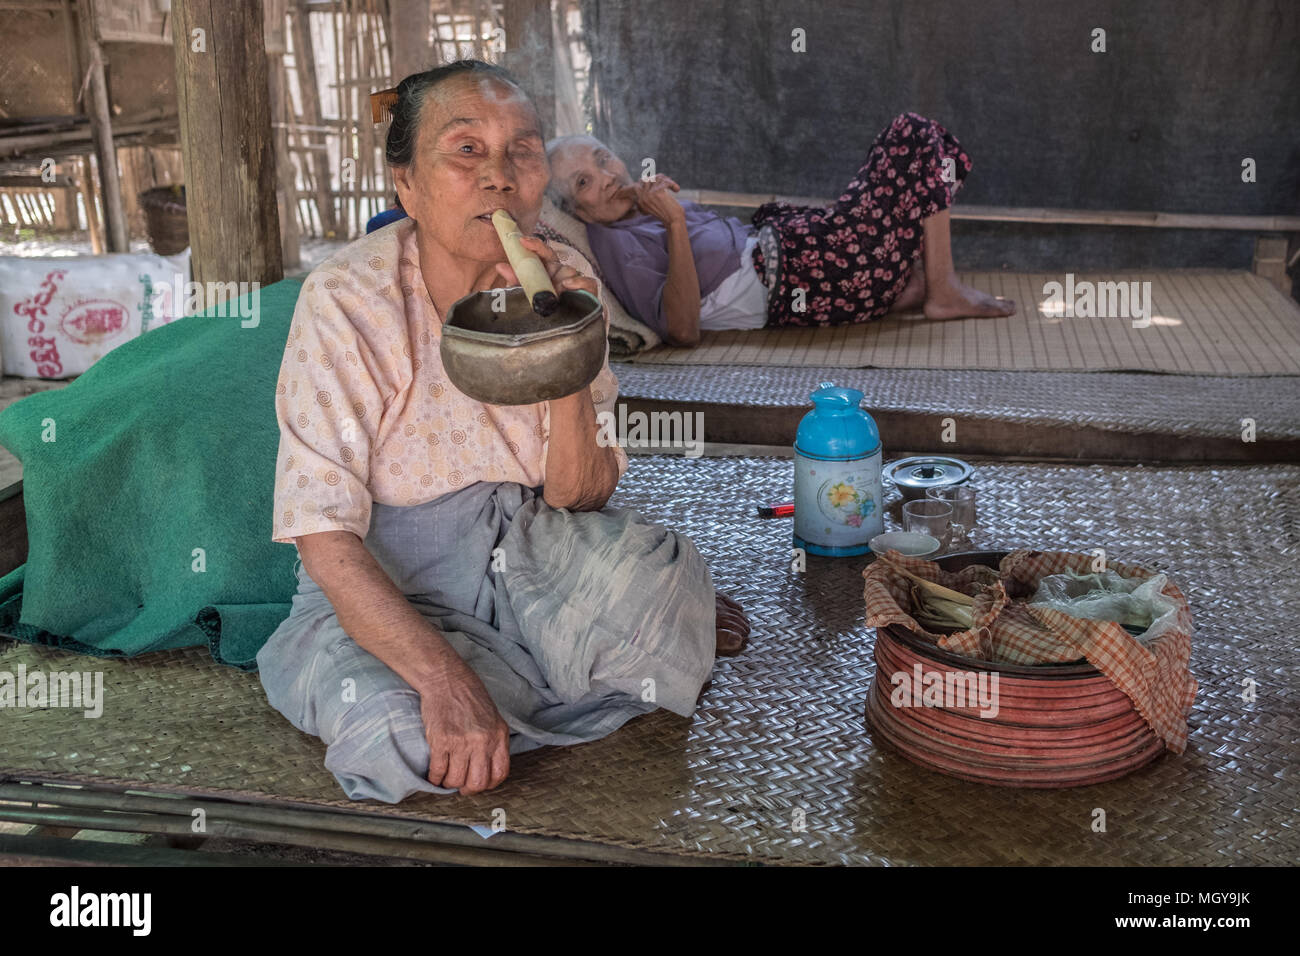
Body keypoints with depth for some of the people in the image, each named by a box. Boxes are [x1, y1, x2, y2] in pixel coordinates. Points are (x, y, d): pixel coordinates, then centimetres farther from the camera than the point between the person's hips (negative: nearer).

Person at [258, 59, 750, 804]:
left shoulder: (564, 282, -8)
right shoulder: (347, 303, -20)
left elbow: (578, 498, -7)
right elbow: (324, 538, -21)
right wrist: (445, 678, -34)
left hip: (527, 546, 2)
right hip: (383, 580, -1)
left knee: (660, 577, -29)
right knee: (403, 733, -31)